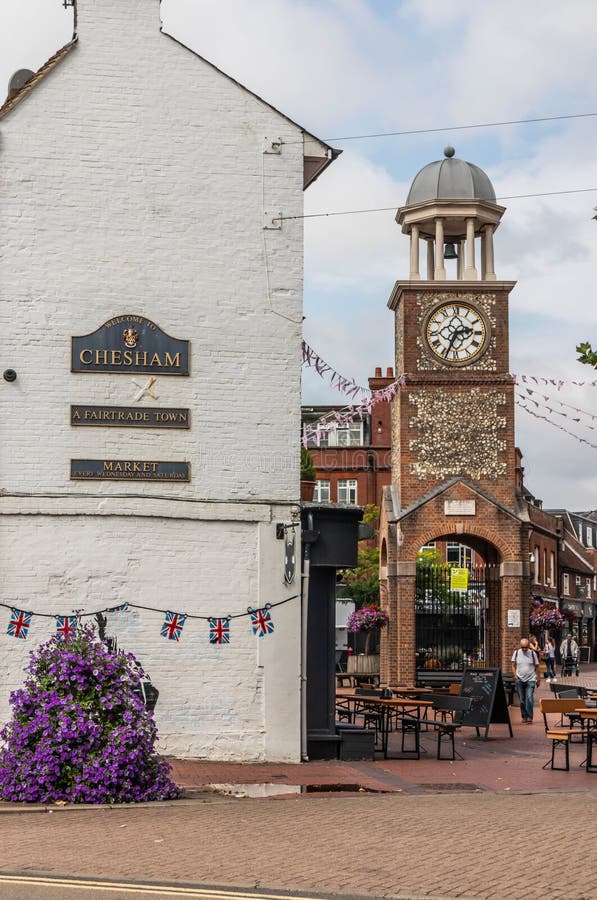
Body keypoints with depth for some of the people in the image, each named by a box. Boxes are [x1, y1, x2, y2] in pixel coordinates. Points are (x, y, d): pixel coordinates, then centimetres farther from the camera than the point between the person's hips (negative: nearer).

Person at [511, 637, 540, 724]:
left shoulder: (533, 653, -2)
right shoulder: (516, 653, 1)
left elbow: (537, 667, 5)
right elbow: (513, 665, 8)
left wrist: (538, 679, 4)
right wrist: (515, 675, -7)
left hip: (530, 680, -2)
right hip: (519, 680, 2)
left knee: (529, 698, -15)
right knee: (522, 700, 7)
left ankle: (529, 718, -14)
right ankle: (524, 717, 17)